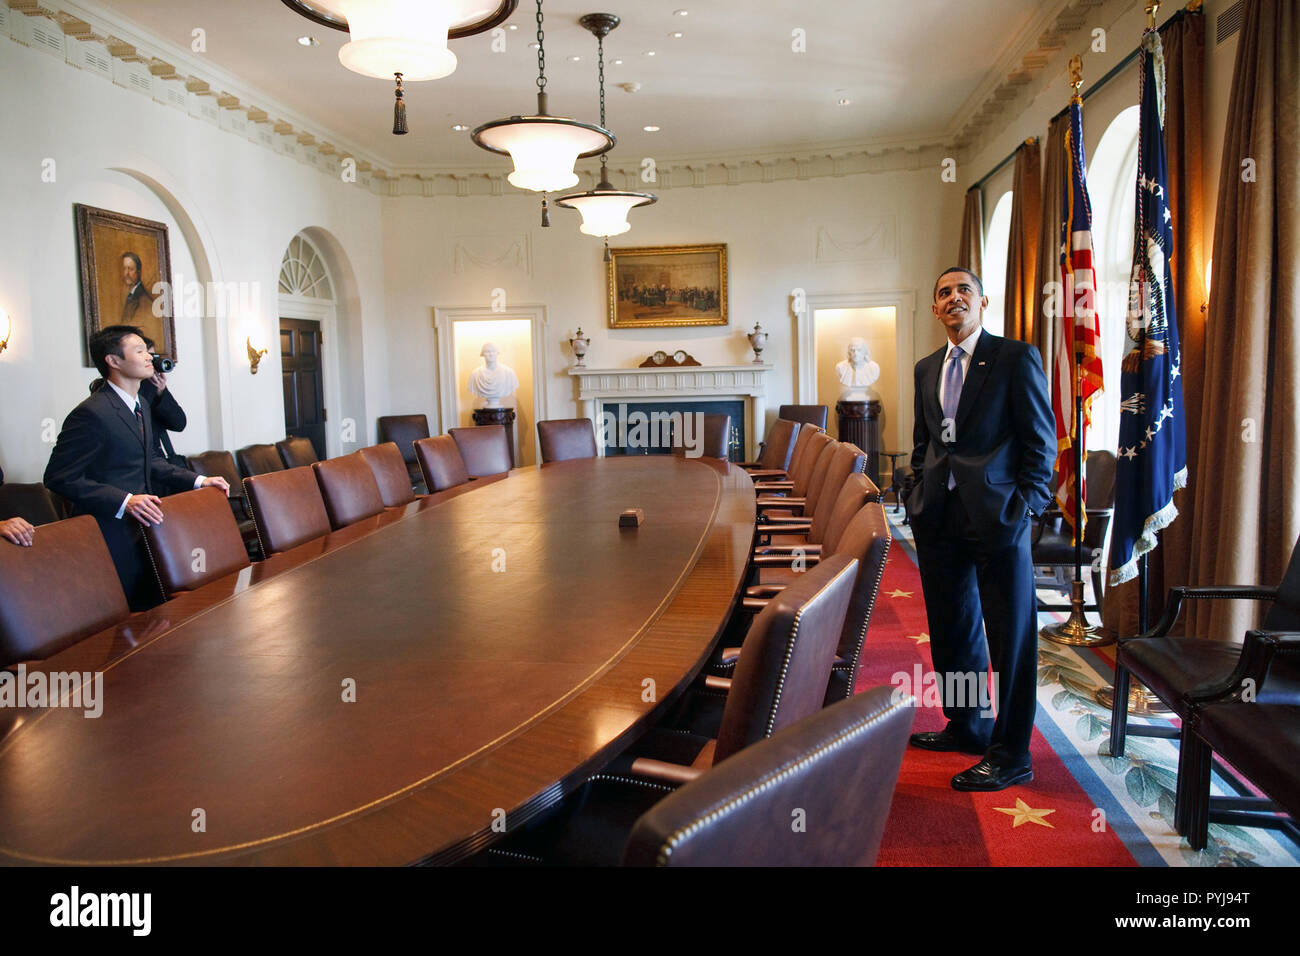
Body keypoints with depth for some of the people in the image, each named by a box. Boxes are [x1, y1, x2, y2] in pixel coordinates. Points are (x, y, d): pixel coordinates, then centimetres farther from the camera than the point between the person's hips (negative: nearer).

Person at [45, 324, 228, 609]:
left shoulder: (139, 405, 13)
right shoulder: (91, 413, -17)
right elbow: (59, 477, -19)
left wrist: (198, 480, 9)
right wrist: (124, 501, -27)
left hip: (141, 528, 9)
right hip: (113, 536, -9)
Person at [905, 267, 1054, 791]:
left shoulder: (1016, 358, -3)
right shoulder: (927, 368, 15)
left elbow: (1041, 439, -5)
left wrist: (1024, 505, -12)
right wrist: (922, 492, 11)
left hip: (996, 515, -6)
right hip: (939, 518, 6)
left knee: (1010, 636, 1)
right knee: (952, 630, 15)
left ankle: (1011, 755, 13)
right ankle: (967, 726, 33)